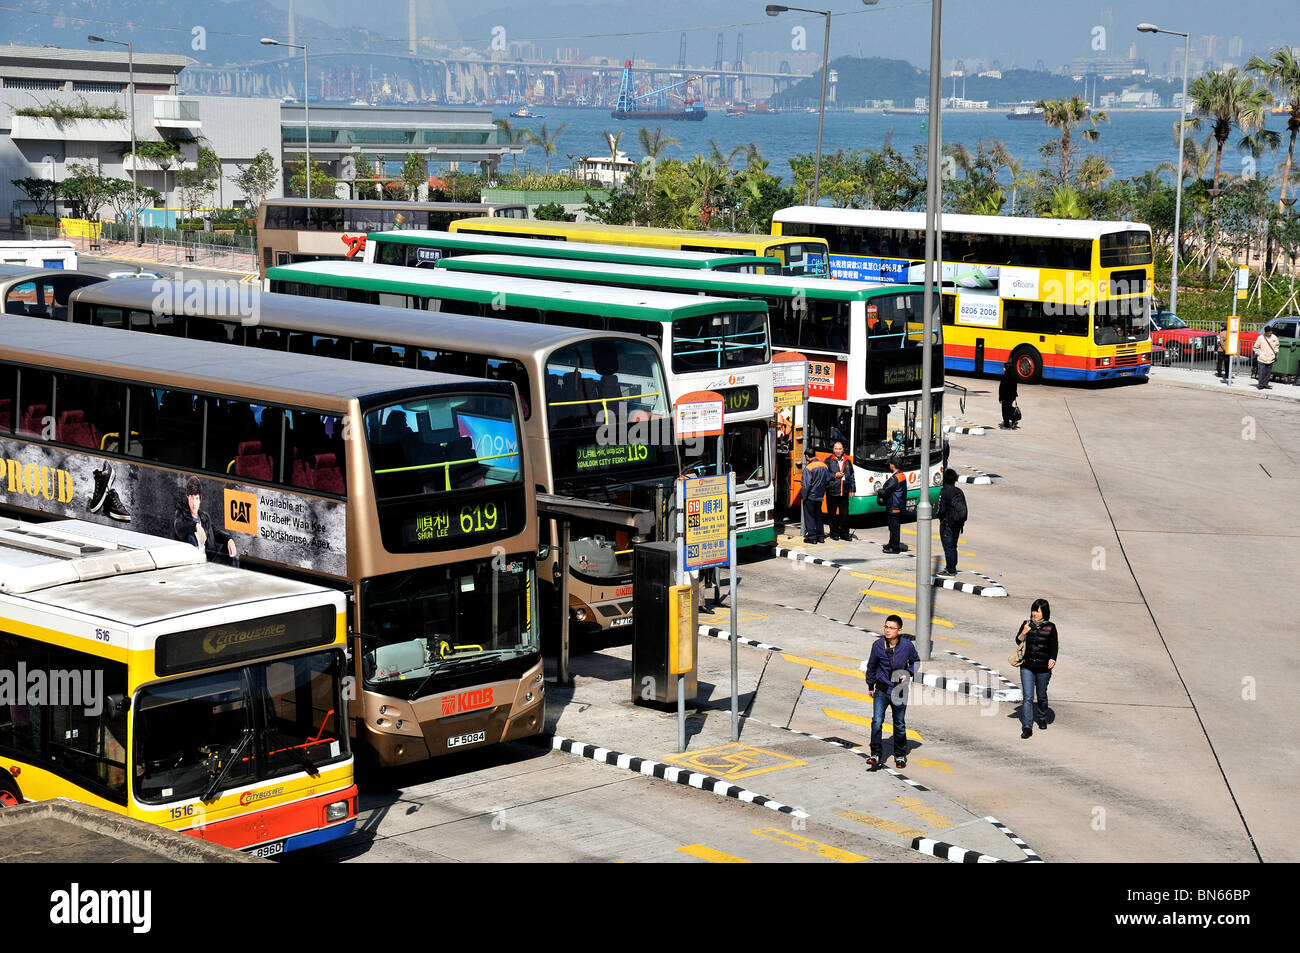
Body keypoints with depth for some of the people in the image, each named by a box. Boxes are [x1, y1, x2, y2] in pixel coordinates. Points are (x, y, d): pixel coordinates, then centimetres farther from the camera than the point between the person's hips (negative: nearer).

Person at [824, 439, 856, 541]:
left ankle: (844, 533, 11)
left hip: (844, 492, 2)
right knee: (832, 513, 4)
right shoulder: (828, 461, 0)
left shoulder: (847, 461, 11)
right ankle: (834, 532, 15)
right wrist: (834, 476, -13)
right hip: (832, 492, -2)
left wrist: (852, 489, 13)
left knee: (844, 513, 2)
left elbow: (851, 476, 17)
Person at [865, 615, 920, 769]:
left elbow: (915, 662, 9)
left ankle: (900, 756, 28)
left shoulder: (907, 646, -11)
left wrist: (908, 674, -9)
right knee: (877, 722, -14)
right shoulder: (878, 645, -9)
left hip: (899, 692, 0)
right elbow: (871, 665, 7)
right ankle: (876, 755, -5)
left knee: (899, 725, 12)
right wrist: (870, 686, 15)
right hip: (881, 690, 0)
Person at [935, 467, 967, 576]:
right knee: (953, 547, 17)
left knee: (948, 547, -2)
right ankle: (952, 568, 25)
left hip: (947, 525, -7)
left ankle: (951, 570, 0)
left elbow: (942, 510, -20)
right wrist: (962, 522, 18)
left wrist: (937, 515, 1)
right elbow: (965, 509, 9)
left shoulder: (944, 492, -17)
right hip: (957, 525, 7)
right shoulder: (959, 492, 5)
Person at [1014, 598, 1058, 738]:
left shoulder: (1050, 627, 0)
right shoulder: (1026, 624, 3)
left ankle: (1042, 718, 41)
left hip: (1043, 668, 0)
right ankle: (1027, 727, -9)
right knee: (1027, 697, -8)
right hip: (1027, 667, 0)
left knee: (1042, 696, 15)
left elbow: (1053, 646, 1)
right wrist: (1023, 633, -18)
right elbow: (1018, 641, 2)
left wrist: (1052, 660, -15)